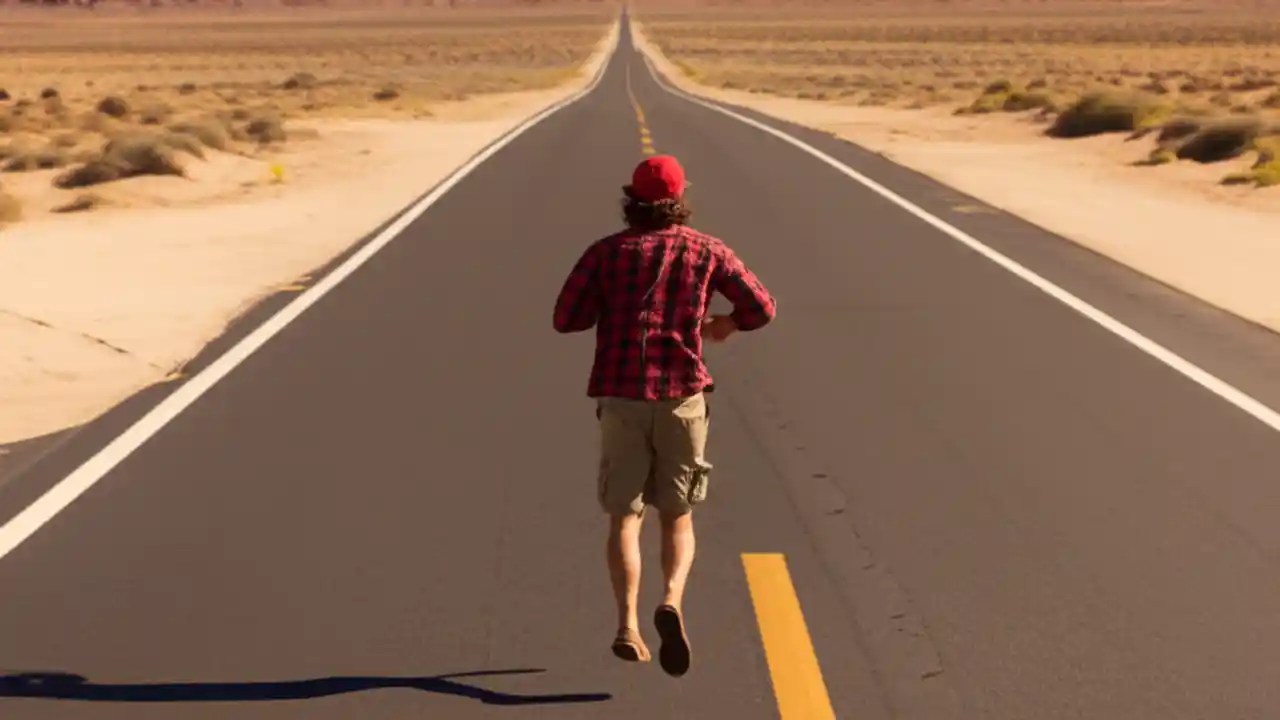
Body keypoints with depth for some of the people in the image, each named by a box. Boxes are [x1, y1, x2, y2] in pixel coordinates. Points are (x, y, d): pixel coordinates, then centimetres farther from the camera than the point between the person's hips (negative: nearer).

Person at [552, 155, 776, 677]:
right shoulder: (706, 249, 8)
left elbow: (566, 319, 0)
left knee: (624, 517, 8)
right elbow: (761, 308, 8)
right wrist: (725, 327, 30)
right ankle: (671, 603, -17)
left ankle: (628, 626, -11)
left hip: (621, 400, 0)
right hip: (682, 398, 0)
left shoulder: (606, 251, 7)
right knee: (677, 519, 11)